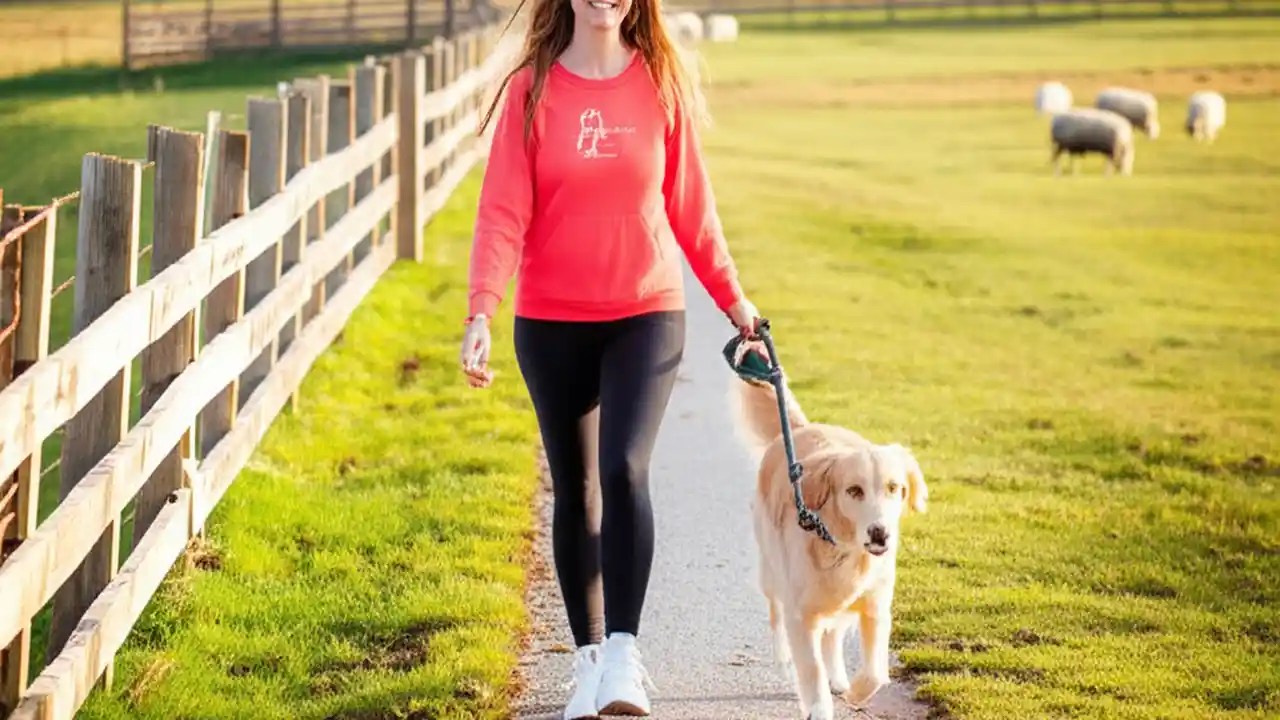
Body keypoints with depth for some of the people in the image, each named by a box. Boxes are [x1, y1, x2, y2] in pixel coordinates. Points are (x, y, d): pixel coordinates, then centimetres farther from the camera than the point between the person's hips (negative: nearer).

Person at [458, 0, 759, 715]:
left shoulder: (662, 84, 0)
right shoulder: (532, 90, -3)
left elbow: (690, 203, 8)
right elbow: (503, 212, -8)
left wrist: (732, 297, 12)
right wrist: (481, 314, -19)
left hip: (648, 314, -1)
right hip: (552, 322, 1)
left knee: (625, 468, -19)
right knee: (573, 489, 10)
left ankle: (625, 654, -15)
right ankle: (589, 654, 23)